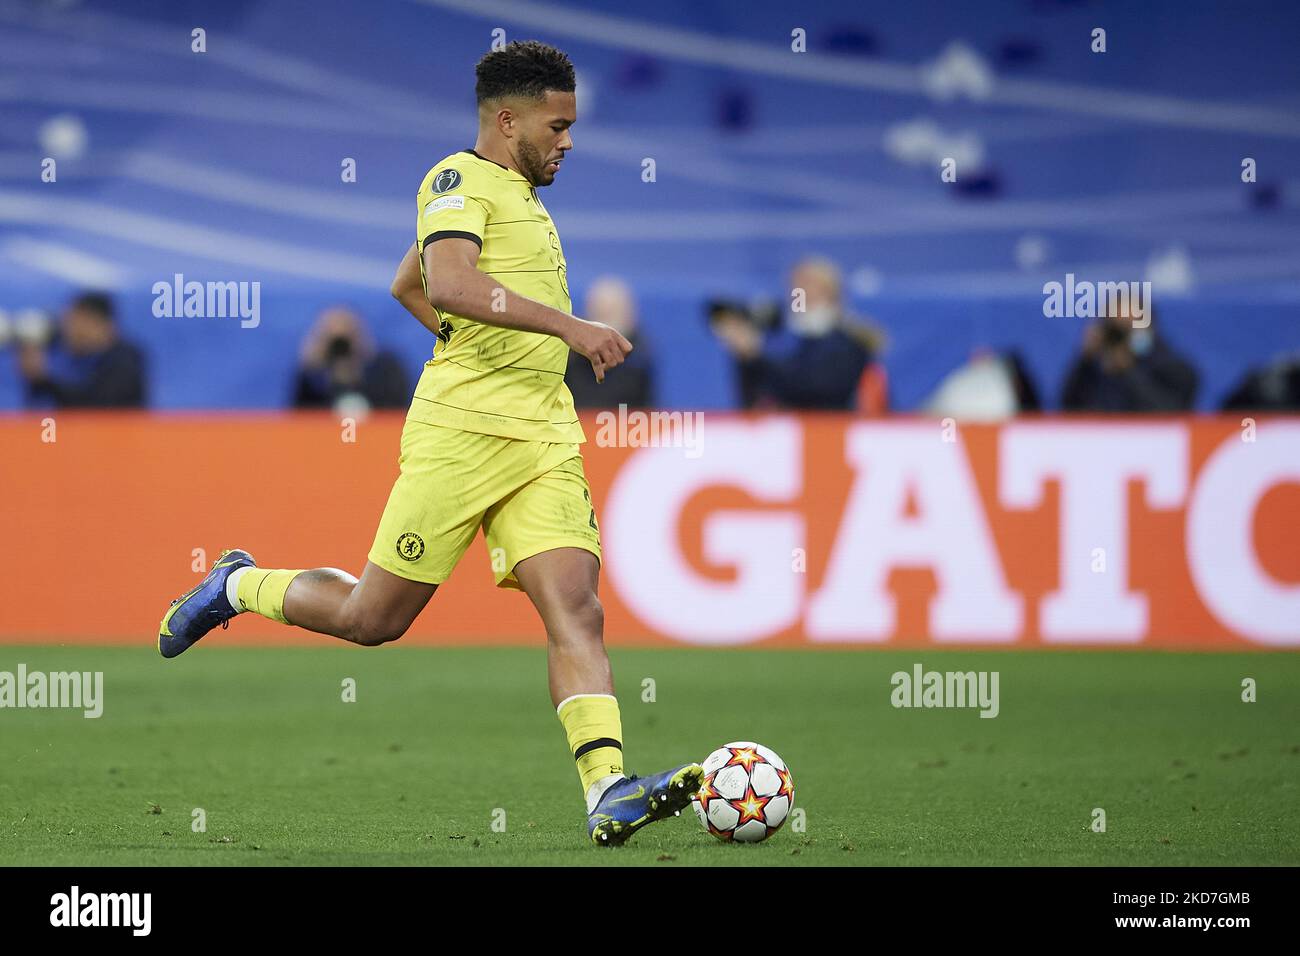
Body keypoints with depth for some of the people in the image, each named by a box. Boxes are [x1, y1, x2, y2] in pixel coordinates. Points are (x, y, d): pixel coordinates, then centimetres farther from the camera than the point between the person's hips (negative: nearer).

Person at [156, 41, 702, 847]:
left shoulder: (520, 196, 23)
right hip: (462, 427, -8)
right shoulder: (461, 180, -5)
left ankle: (608, 792, -23)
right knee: (375, 618, 1)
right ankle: (237, 588, 27)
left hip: (545, 439, 8)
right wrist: (566, 325, -30)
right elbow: (447, 281, -26)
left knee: (575, 607, -11)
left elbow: (406, 286, 37)